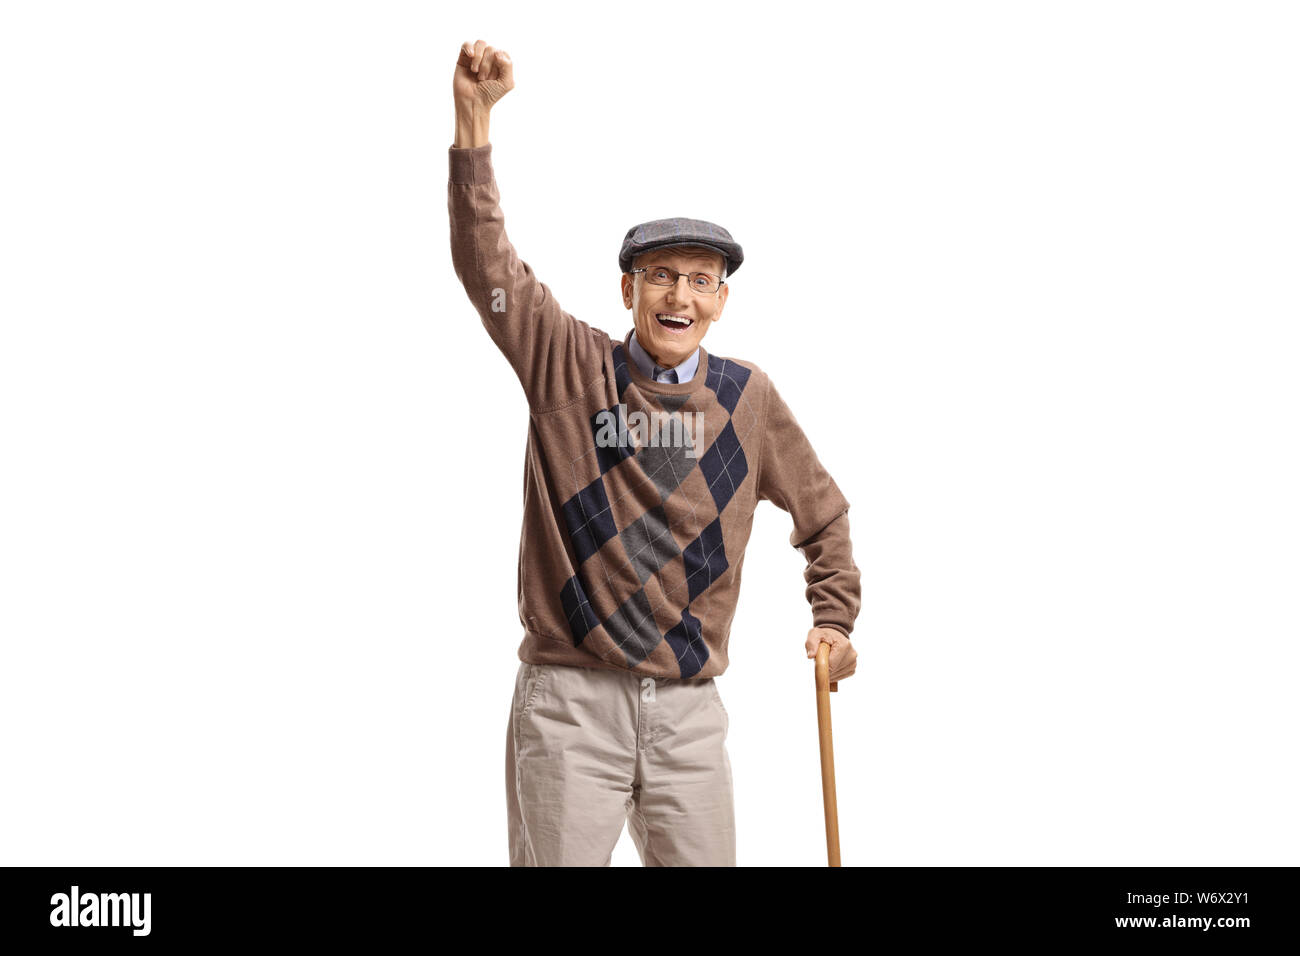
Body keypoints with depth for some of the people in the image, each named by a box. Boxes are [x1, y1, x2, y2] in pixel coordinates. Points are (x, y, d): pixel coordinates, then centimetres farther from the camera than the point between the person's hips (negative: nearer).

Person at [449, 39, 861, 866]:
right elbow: (488, 262, -11)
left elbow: (822, 511, 18)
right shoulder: (567, 365, 0)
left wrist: (835, 618, 10)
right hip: (570, 699, -2)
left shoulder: (747, 397, 6)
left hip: (689, 709, 2)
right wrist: (475, 118, -18)